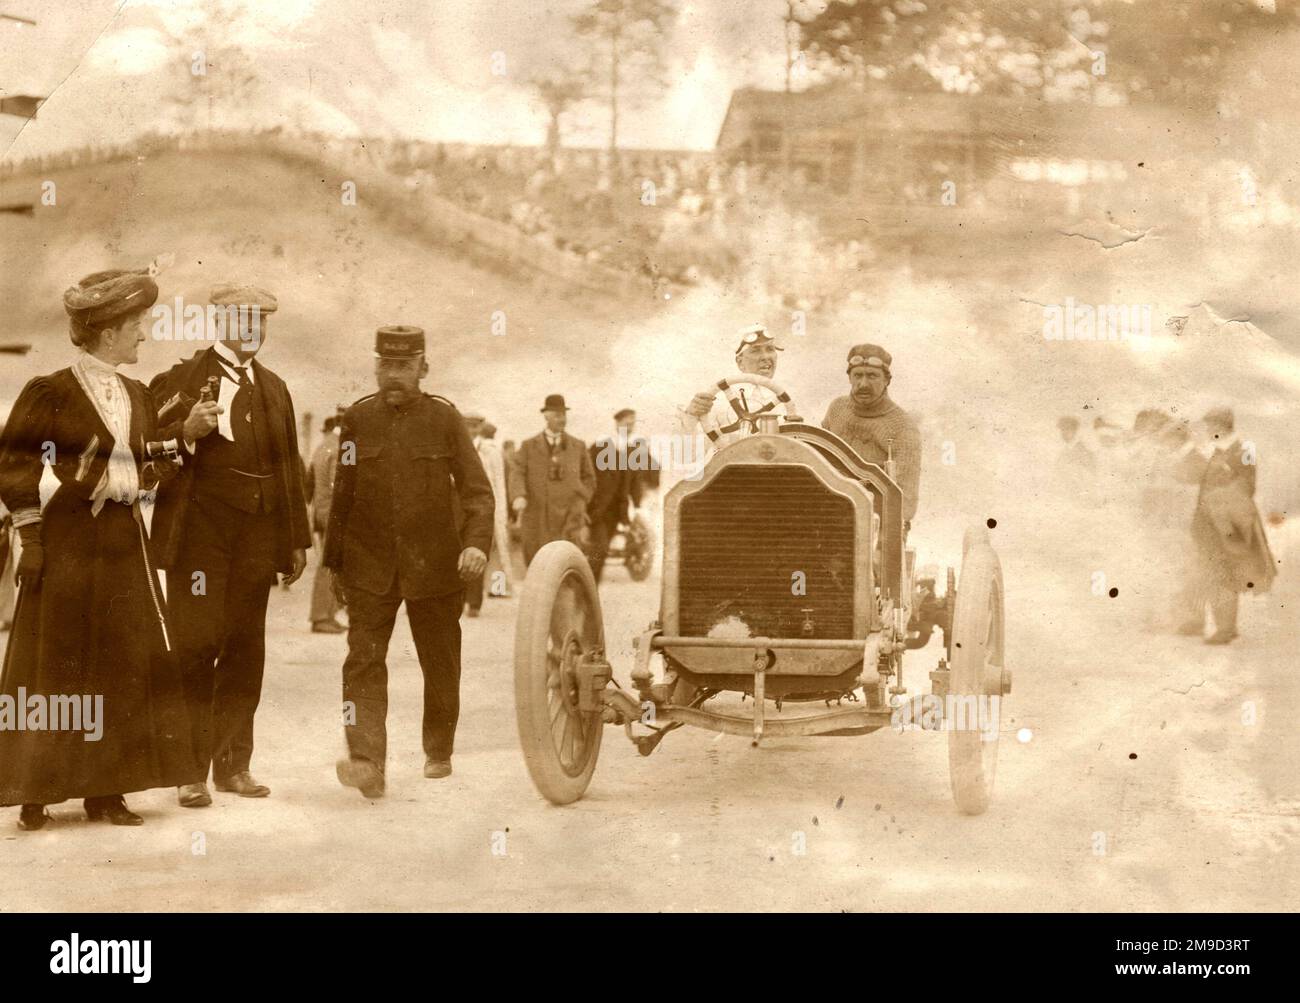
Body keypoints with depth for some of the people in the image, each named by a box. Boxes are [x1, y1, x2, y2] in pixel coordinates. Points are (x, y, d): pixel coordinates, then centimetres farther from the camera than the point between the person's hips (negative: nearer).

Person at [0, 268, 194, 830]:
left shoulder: (138, 397, 12)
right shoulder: (51, 394, -7)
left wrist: (159, 469, -1)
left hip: (123, 546, 6)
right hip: (66, 544, -6)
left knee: (123, 666, 5)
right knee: (55, 668, -1)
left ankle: (105, 790, 12)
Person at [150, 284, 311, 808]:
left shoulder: (274, 388, 18)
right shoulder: (180, 380, 2)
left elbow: (289, 467, 20)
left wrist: (298, 539, 17)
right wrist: (185, 431, -20)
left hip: (257, 535, 5)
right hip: (198, 533, -5)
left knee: (244, 651, 6)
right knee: (196, 647, -7)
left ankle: (233, 764, 14)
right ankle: (191, 770, -3)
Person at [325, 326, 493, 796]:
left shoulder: (445, 419, -1)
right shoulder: (357, 420, 4)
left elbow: (477, 490, -4)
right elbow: (343, 496, 12)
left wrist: (476, 542, -20)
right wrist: (335, 562, 14)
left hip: (434, 564, -1)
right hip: (369, 567, 1)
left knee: (440, 666, 11)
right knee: (363, 660, -13)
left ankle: (438, 753, 30)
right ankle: (367, 763, -20)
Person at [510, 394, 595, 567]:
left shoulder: (578, 446, 12)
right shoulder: (528, 446, 9)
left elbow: (589, 479, 20)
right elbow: (519, 475, -3)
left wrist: (579, 504, 6)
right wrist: (519, 497, -22)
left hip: (569, 522, 0)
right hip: (537, 522, 0)